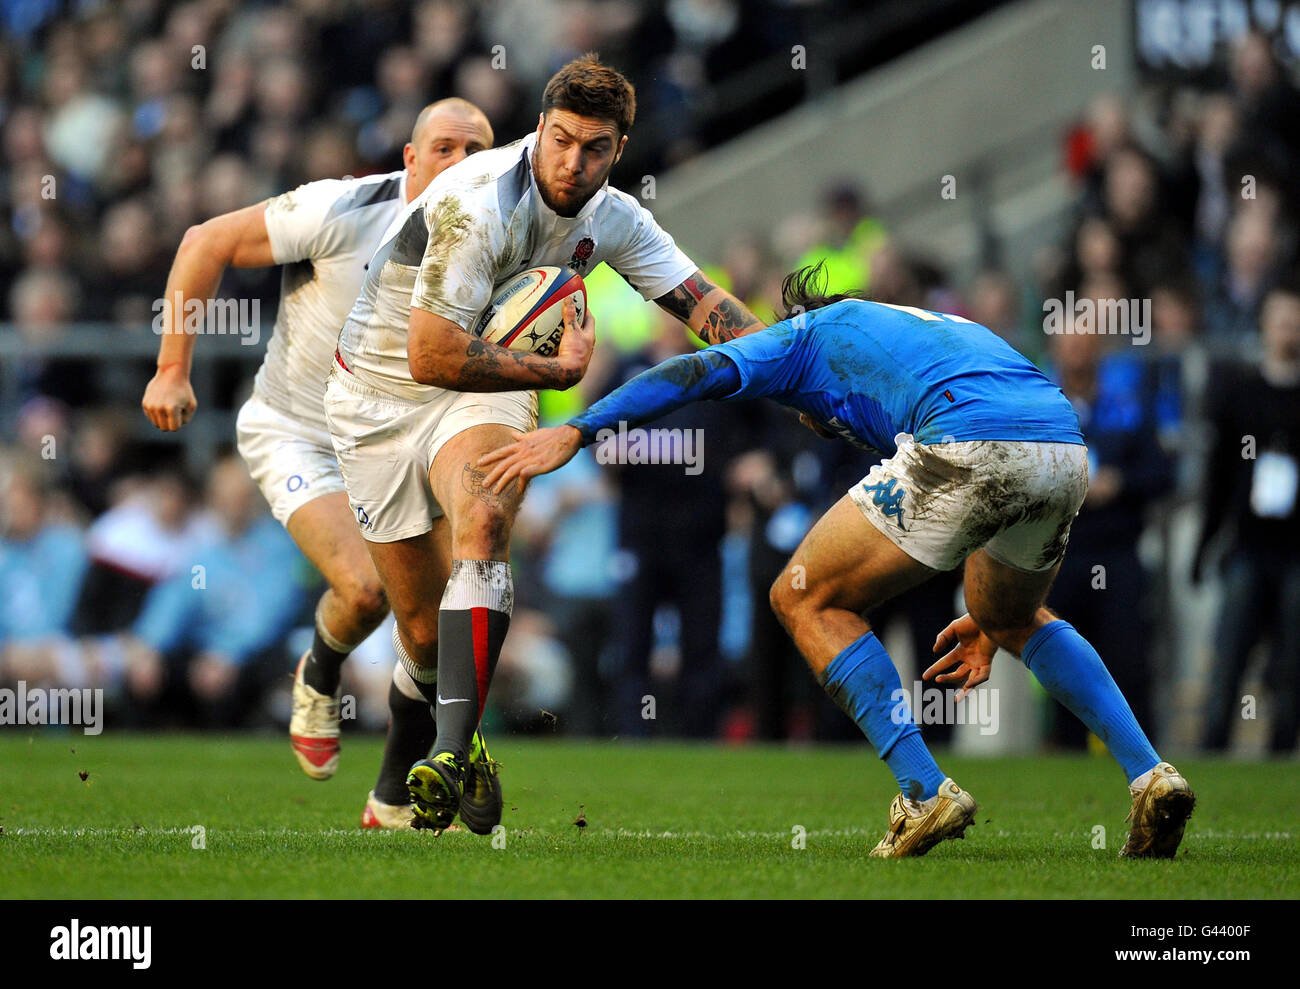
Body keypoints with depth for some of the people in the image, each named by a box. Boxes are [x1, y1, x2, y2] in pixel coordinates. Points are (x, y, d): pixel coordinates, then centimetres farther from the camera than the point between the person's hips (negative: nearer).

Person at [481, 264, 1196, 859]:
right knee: (1017, 620, 36)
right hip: (1068, 452, 7)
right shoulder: (946, 328, 43)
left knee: (805, 600, 11)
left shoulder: (809, 333, 26)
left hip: (971, 451, -7)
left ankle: (924, 793, 0)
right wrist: (992, 621, 43)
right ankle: (1150, 776, 20)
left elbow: (700, 372, 7)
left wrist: (576, 431, 1)